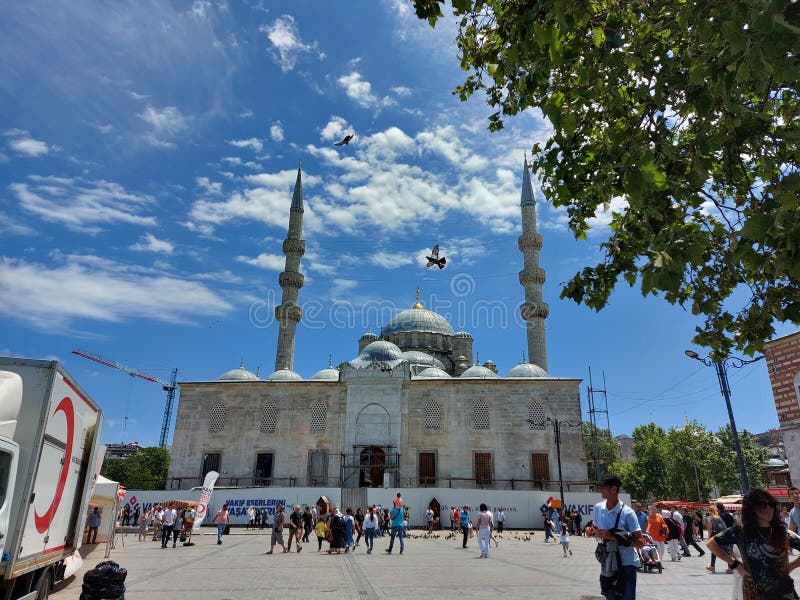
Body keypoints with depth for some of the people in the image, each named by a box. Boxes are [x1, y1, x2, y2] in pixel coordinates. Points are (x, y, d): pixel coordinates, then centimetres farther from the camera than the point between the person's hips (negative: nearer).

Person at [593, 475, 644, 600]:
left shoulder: (627, 513, -17)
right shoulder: (598, 508, 0)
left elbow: (640, 543, -18)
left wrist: (614, 537, -26)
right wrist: (597, 533, -7)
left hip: (627, 564, -6)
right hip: (608, 563, 6)